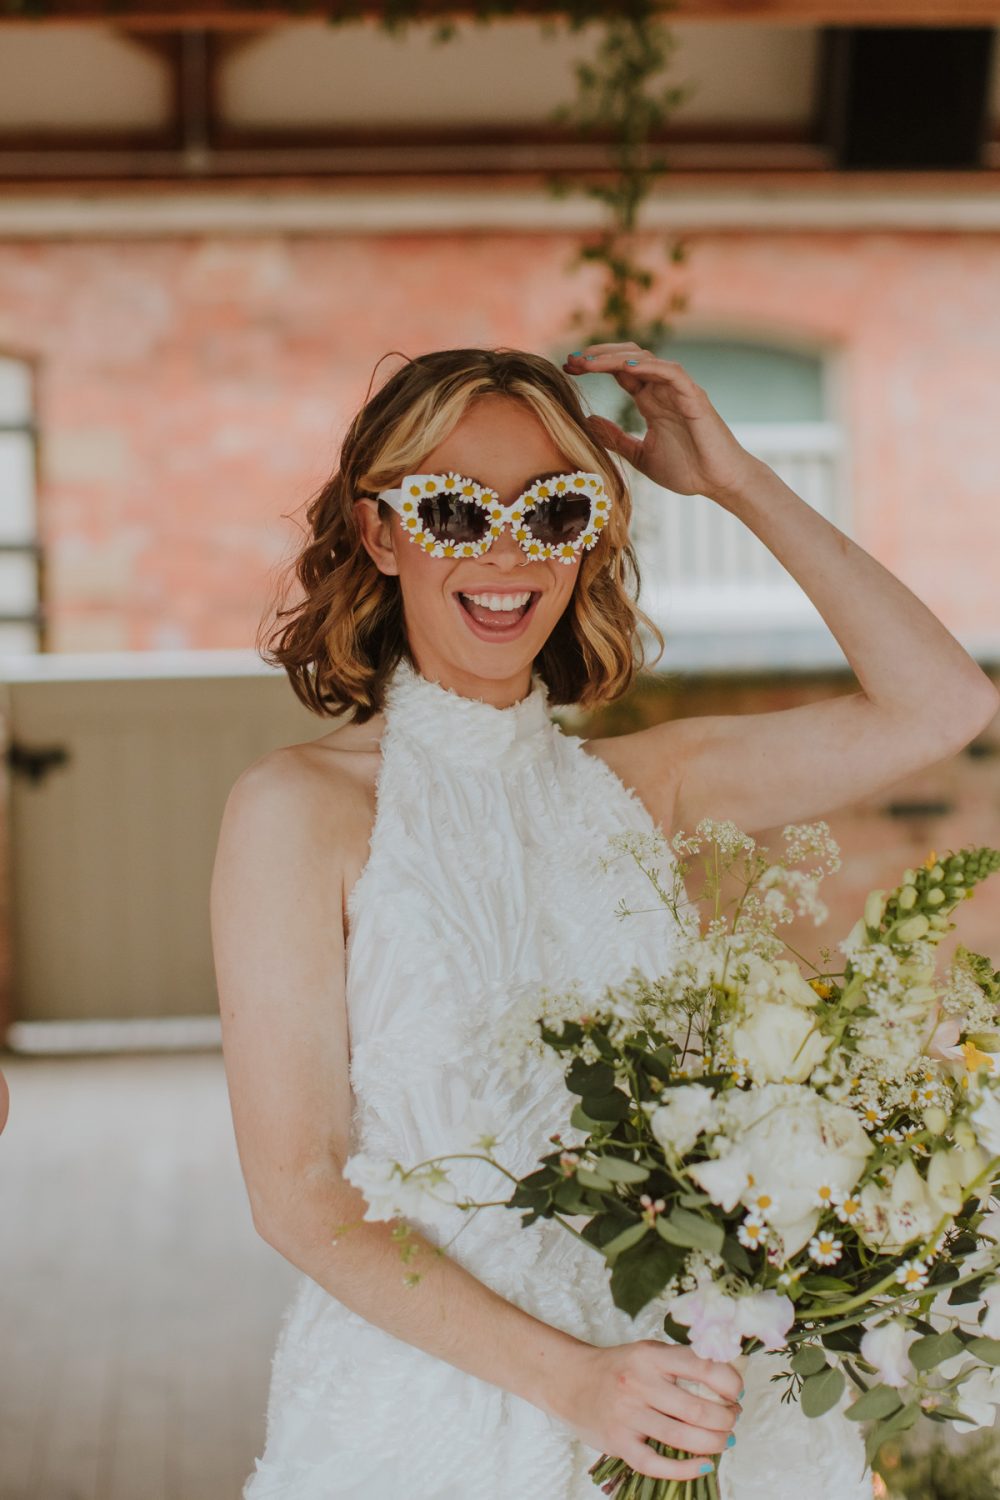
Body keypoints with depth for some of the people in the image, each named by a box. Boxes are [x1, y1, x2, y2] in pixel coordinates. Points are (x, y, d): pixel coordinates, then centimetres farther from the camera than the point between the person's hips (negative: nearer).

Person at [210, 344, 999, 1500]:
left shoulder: (639, 786, 3)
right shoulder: (298, 808, -9)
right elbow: (298, 1195, -12)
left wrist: (737, 481, -1)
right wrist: (568, 1378, -20)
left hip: (671, 1395, 4)